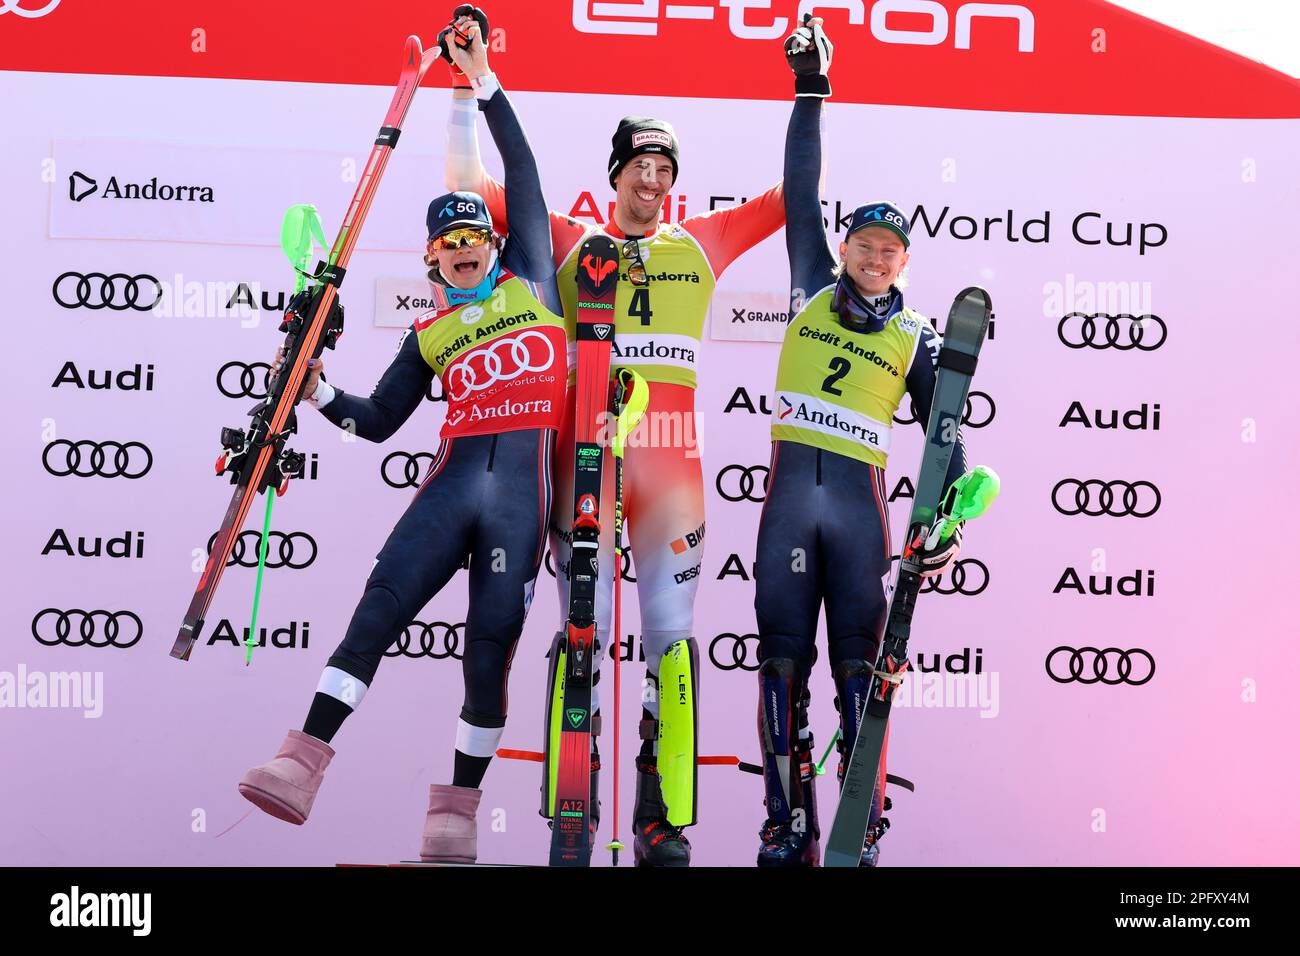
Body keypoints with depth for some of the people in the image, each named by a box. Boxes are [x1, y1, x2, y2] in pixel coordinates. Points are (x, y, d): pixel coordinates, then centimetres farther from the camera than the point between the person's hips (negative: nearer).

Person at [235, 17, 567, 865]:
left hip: (525, 477, -2)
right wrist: (320, 393, 4)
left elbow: (524, 171, 14)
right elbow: (378, 421, 20)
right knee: (382, 603, -13)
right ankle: (303, 764, -15)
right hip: (457, 475, 2)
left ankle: (457, 811, 5)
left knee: (492, 641, -4)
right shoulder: (429, 335, 19)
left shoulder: (530, 280, 15)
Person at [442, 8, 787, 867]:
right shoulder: (566, 242, 11)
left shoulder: (701, 243, 15)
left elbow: (789, 197, 21)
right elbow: (467, 183, 13)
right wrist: (475, 89, 9)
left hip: (672, 460, 1)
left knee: (673, 636, -2)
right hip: (584, 451, -1)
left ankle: (666, 817, 4)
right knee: (584, 633, 0)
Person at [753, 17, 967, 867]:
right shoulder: (813, 290, 13)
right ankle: (788, 826, 5)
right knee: (783, 659, 0)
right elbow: (802, 194, 11)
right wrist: (811, 94, 8)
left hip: (860, 499, -1)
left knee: (858, 665, -3)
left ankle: (865, 826, 3)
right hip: (790, 489, 2)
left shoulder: (915, 339, 9)